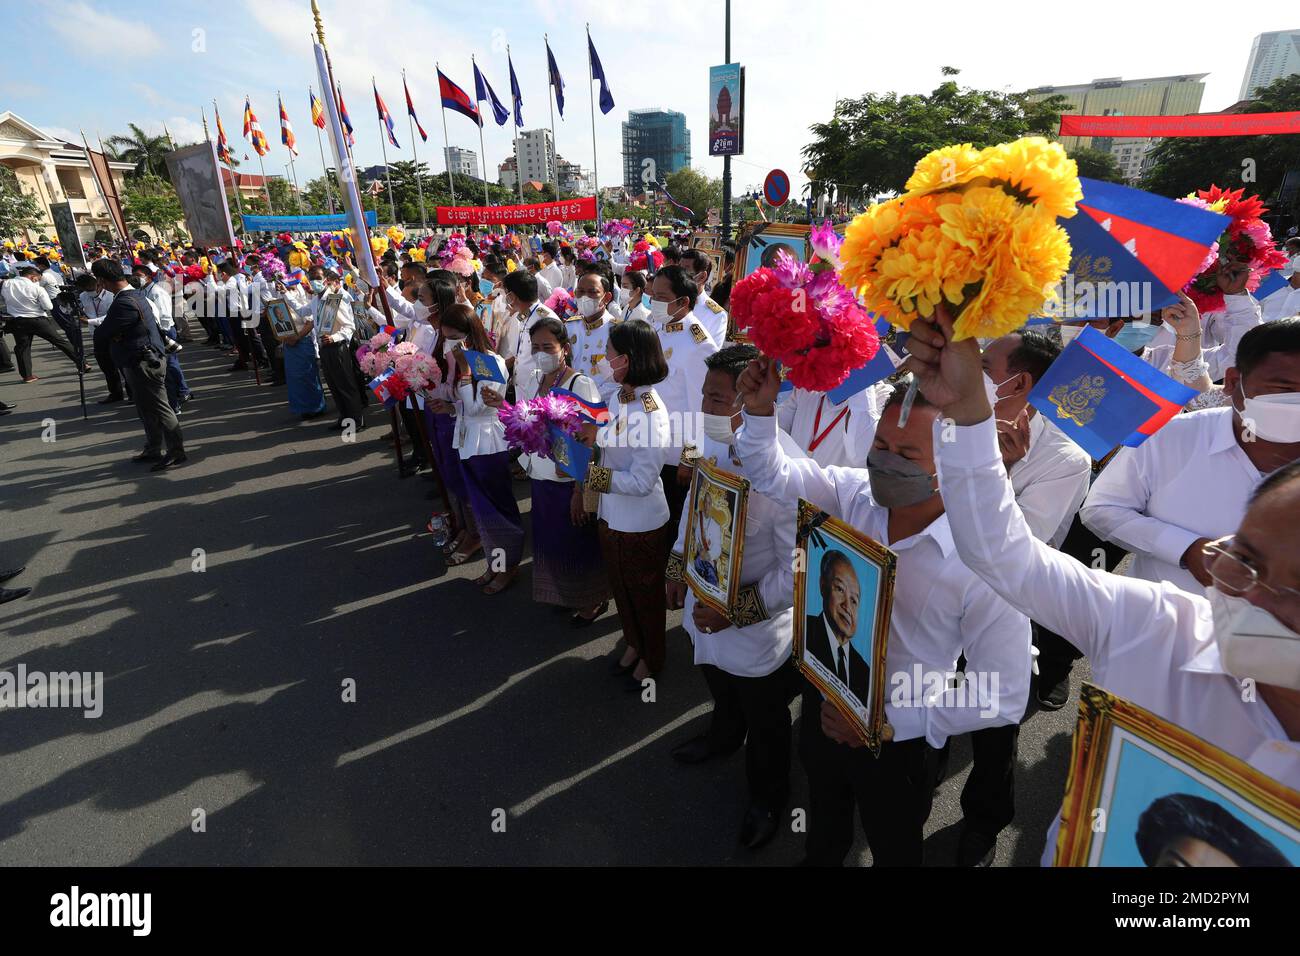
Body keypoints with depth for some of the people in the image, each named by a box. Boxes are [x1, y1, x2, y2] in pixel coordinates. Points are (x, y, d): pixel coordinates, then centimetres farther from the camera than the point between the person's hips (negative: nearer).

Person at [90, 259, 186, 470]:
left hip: (143, 363, -10)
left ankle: (176, 452, -1)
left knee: (159, 408, -5)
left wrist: (114, 332, 7)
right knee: (148, 408, 16)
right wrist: (116, 333, -6)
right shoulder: (135, 295, 10)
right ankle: (153, 450, 26)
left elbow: (104, 331, -13)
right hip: (148, 358, 10)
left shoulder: (124, 303, -21)